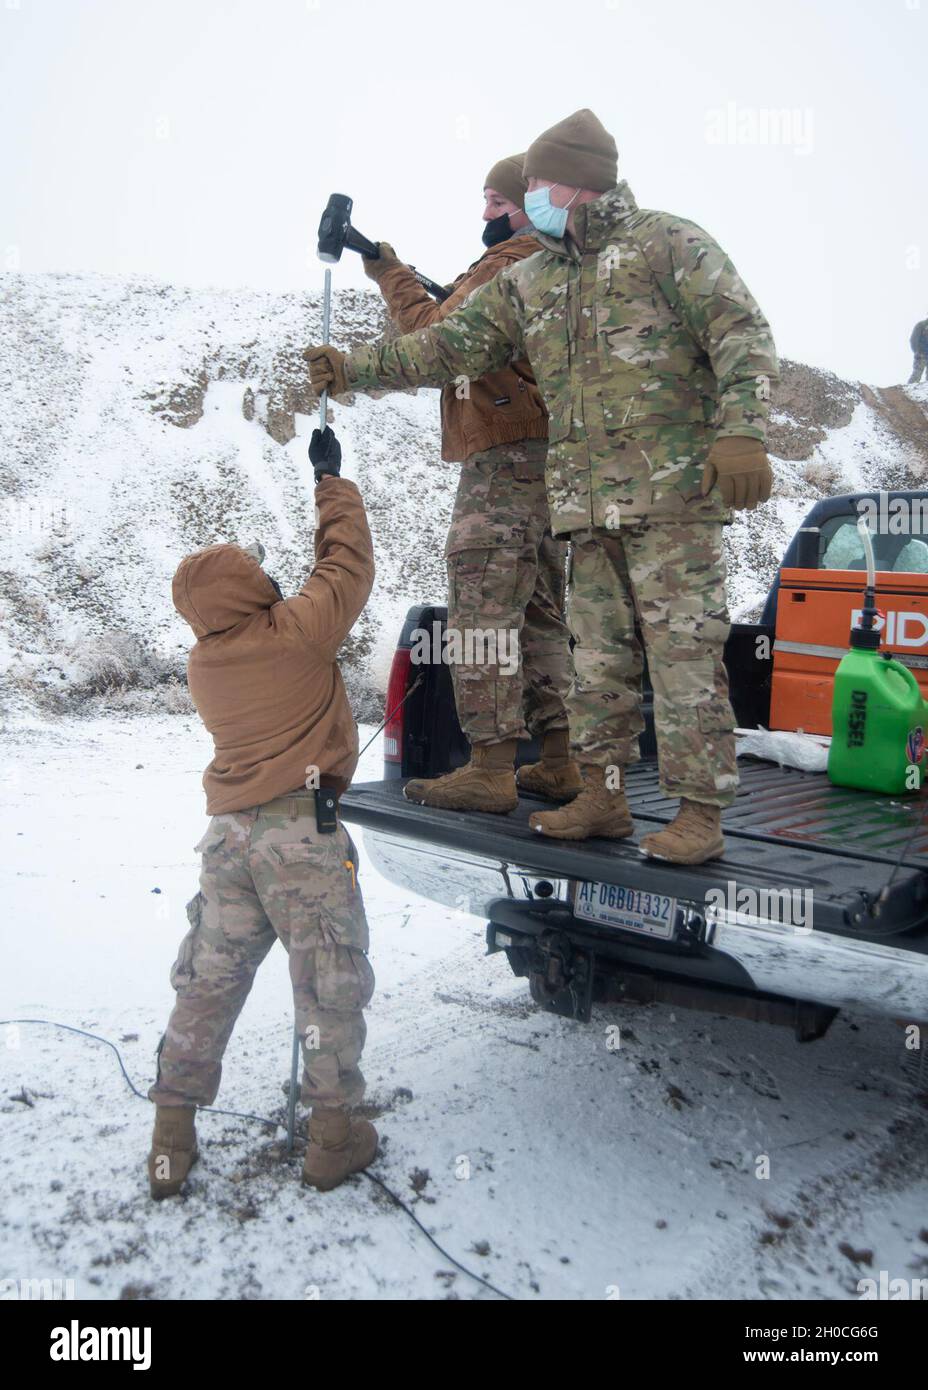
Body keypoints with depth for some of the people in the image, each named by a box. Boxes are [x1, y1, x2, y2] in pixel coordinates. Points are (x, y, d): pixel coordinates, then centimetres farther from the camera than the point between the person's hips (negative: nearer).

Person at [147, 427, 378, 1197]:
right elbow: (349, 561, 5)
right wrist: (332, 478, 17)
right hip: (302, 830, -6)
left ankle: (172, 1140, 20)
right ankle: (334, 1136, 14)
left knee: (208, 982, 13)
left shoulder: (204, 663, 9)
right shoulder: (297, 631, -7)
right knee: (330, 985, 6)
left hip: (229, 831, 6)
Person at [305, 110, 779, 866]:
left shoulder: (668, 244, 3)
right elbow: (449, 345, 19)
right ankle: (603, 795, 20)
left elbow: (743, 332, -5)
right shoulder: (529, 281, 20)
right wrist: (353, 367, 14)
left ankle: (700, 811, 1)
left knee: (685, 651, -7)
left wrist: (740, 431, -18)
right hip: (588, 503, 6)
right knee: (598, 655, 9)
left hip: (673, 491, -6)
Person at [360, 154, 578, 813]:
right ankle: (560, 762, 14)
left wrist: (390, 272, 0)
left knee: (483, 614, -9)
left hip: (507, 457, -10)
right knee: (542, 615, 11)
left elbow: (436, 339, -12)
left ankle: (491, 771, -8)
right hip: (552, 461, 10)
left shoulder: (509, 265, -7)